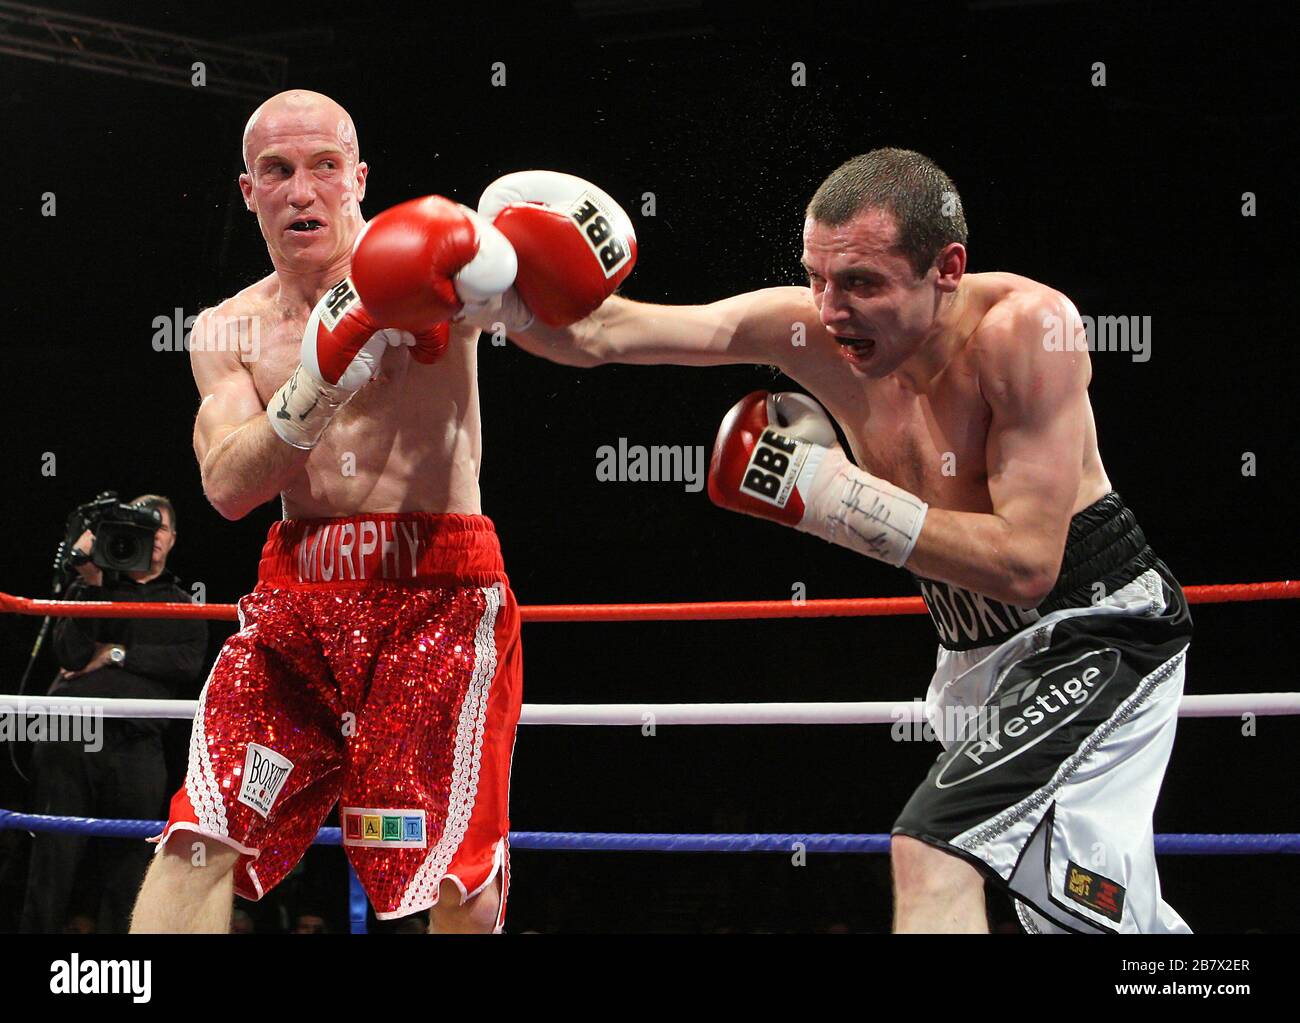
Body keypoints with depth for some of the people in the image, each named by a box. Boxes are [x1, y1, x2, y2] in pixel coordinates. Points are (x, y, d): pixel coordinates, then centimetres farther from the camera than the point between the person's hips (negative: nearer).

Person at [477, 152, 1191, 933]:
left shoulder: (1027, 327, -27)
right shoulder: (813, 329, -12)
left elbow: (1027, 563, -31)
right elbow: (601, 336, -14)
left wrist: (832, 496, -32)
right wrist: (513, 292, -35)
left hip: (1097, 635, -7)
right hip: (980, 658, 7)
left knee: (934, 854, -25)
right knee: (1106, 918, 20)